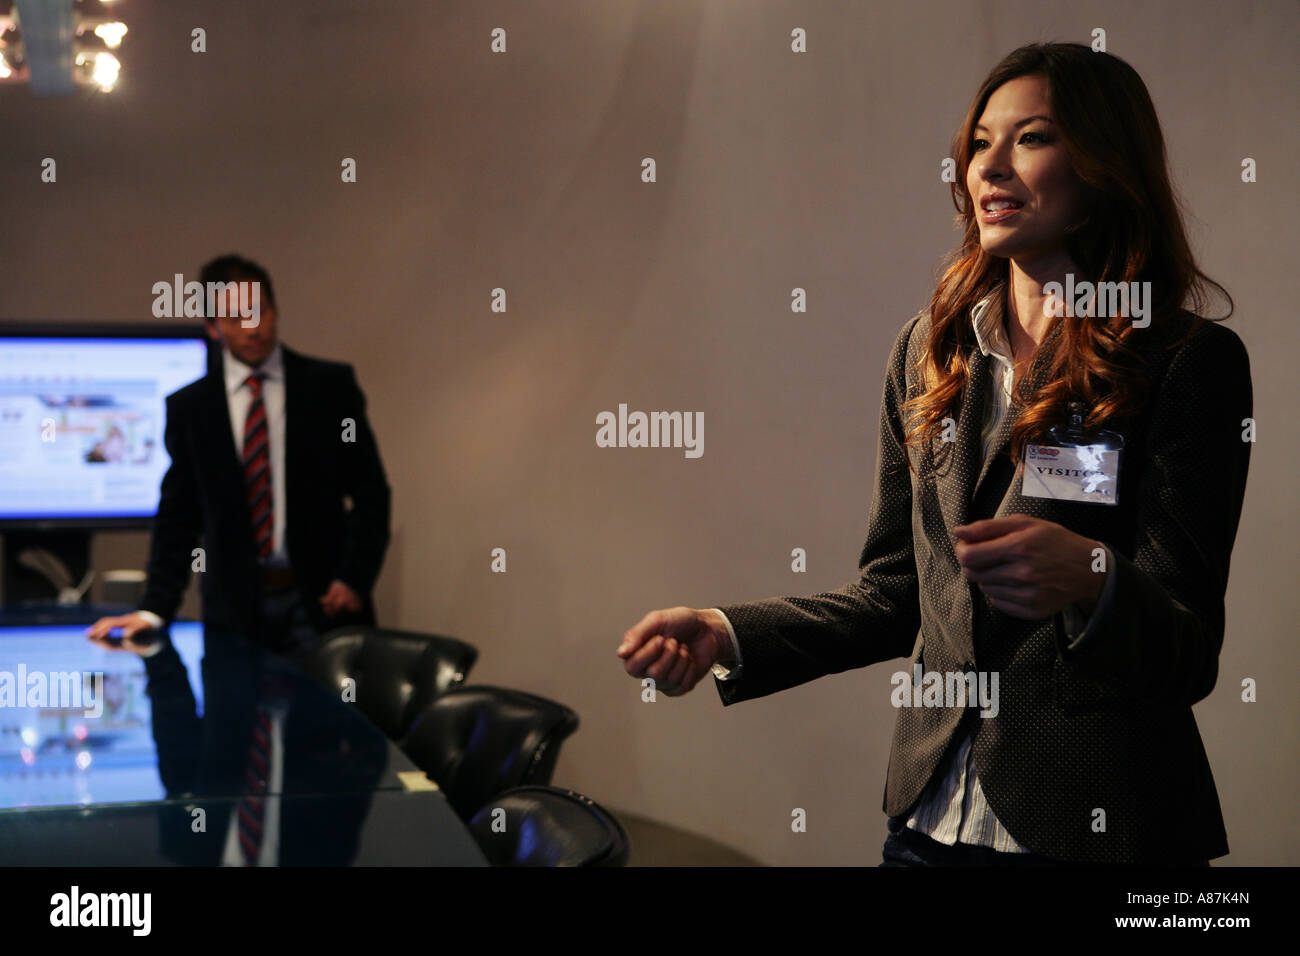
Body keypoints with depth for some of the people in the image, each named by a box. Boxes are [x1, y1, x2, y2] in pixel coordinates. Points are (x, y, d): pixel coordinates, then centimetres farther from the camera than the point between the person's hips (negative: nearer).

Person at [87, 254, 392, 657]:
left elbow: (370, 490, 3)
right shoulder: (188, 405, 7)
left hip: (321, 601, -1)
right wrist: (154, 609, -1)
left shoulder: (330, 384, 3)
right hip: (234, 608, 1)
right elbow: (178, 517, 8)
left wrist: (355, 578, -8)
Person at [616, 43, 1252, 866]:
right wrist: (726, 636, -2)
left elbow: (1191, 658, -13)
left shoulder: (1190, 361, -10)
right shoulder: (930, 351, 6)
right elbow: (895, 596, 10)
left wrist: (1090, 580, -34)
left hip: (1101, 826, -4)